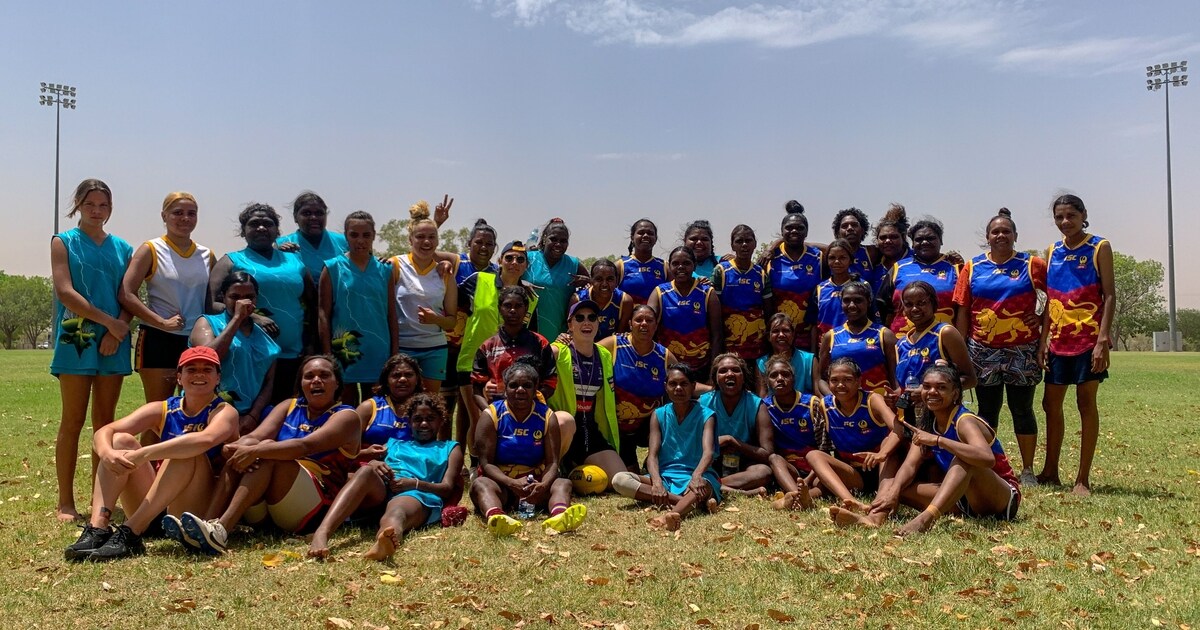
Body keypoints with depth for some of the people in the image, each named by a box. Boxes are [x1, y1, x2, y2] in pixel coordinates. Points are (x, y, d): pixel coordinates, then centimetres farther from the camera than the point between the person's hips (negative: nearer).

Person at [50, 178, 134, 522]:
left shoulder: (122, 248, 13)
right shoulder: (63, 242, 4)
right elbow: (65, 292, -8)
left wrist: (118, 330, -11)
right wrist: (109, 321, -14)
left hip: (113, 343, 3)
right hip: (76, 340, -3)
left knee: (105, 422, 6)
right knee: (73, 422, -1)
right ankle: (66, 503, 6)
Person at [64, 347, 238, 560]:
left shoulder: (224, 412, -6)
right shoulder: (162, 410, 8)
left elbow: (205, 440, -31)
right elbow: (104, 431, -4)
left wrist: (143, 455, -35)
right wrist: (106, 454, -27)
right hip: (153, 511, 5)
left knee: (186, 451, -28)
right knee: (121, 440, -8)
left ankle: (130, 533, -31)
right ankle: (97, 527, -24)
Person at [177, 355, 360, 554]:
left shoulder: (346, 416, 1)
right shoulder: (289, 407, 18)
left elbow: (306, 446, -19)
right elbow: (254, 437, -1)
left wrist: (256, 451, -30)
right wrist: (239, 448, -24)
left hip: (316, 506, -5)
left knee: (270, 455, -27)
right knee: (240, 455, -18)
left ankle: (221, 530, -42)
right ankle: (208, 524, -35)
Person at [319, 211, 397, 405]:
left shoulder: (385, 269, 7)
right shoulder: (332, 268, 0)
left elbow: (392, 315, 8)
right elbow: (323, 315, -1)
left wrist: (395, 354, 4)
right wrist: (327, 356, -7)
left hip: (378, 354, 2)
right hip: (344, 354, -2)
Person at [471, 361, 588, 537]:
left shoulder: (547, 417, 1)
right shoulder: (492, 416, -4)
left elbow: (552, 462, -7)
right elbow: (486, 463, -10)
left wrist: (543, 485, -30)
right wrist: (512, 483, -30)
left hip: (535, 483, 2)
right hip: (500, 482, -2)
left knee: (563, 483, -25)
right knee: (480, 484, -33)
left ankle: (559, 516, -61)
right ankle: (495, 517, -67)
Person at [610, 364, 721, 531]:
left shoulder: (705, 415, 0)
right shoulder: (659, 415, 7)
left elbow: (708, 451, -17)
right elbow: (652, 455, -5)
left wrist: (696, 475, -41)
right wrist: (656, 482, -28)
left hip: (693, 477, -3)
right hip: (665, 477, 3)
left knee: (702, 486, -39)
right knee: (620, 480, -23)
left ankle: (672, 514, -71)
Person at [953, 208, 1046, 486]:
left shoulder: (1033, 265, 2)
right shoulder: (972, 267, 4)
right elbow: (962, 312, 2)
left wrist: (1043, 319, -4)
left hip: (1023, 350, -1)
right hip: (983, 351, 1)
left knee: (1022, 409, 5)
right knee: (987, 410, 9)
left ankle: (1028, 470, 16)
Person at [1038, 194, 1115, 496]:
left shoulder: (1099, 247, -2)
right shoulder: (1053, 252, 11)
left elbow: (1109, 296, -7)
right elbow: (1050, 300, 12)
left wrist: (1103, 340, -16)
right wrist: (1043, 341, 5)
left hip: (1088, 337, -5)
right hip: (1059, 339, 5)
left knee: (1086, 402, -1)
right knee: (1051, 403, 8)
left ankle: (1083, 479, 6)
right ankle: (1050, 471, 20)